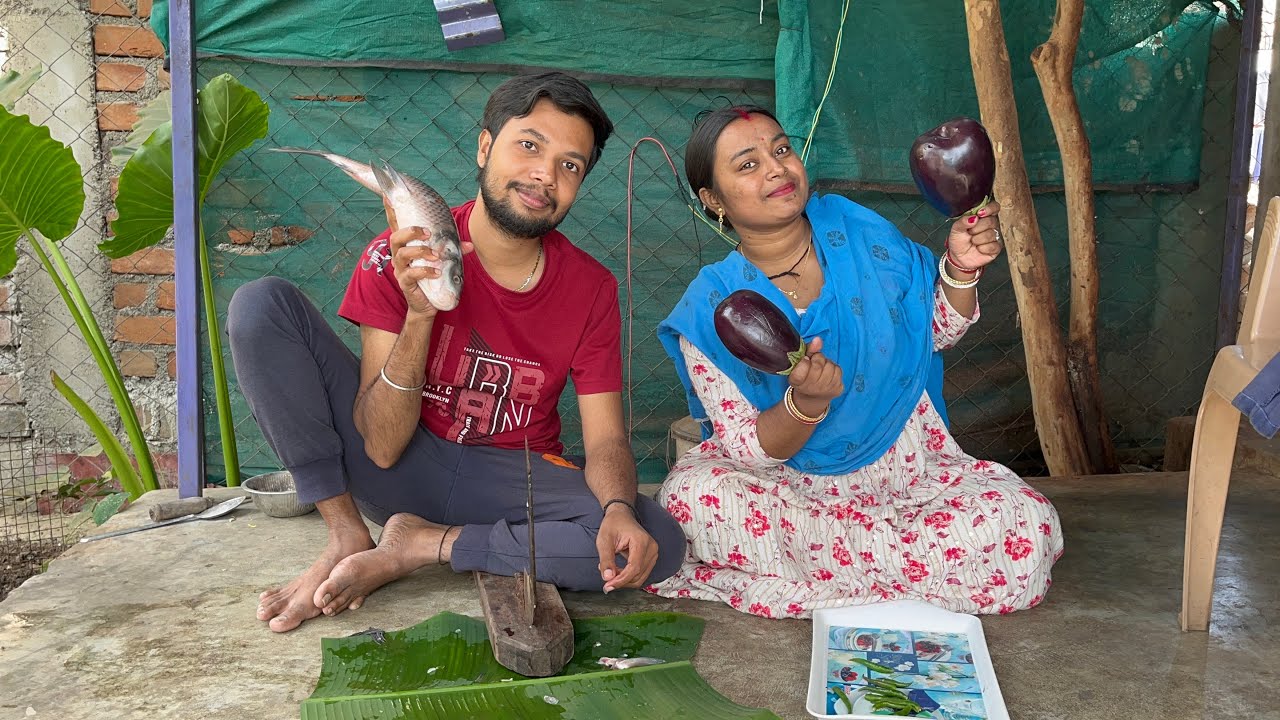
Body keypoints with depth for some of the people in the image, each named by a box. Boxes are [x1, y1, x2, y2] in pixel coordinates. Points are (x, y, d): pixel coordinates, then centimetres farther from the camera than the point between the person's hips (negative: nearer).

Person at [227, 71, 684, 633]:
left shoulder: (591, 289, -7)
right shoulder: (397, 260, -13)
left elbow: (605, 439, -8)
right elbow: (382, 448, -17)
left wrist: (617, 509, -32)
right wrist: (419, 315, -32)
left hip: (512, 487, 1)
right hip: (401, 470, -1)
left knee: (657, 543, -27)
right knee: (261, 305, -16)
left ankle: (418, 546, -15)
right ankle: (347, 535, -9)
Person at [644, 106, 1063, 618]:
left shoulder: (857, 231, -4)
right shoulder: (712, 307, -11)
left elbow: (939, 331, 10)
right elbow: (750, 451, -12)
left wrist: (960, 268, -10)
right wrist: (806, 403, -32)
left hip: (907, 469, 2)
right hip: (787, 486, -2)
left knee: (1027, 525, -23)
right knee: (693, 495, -33)